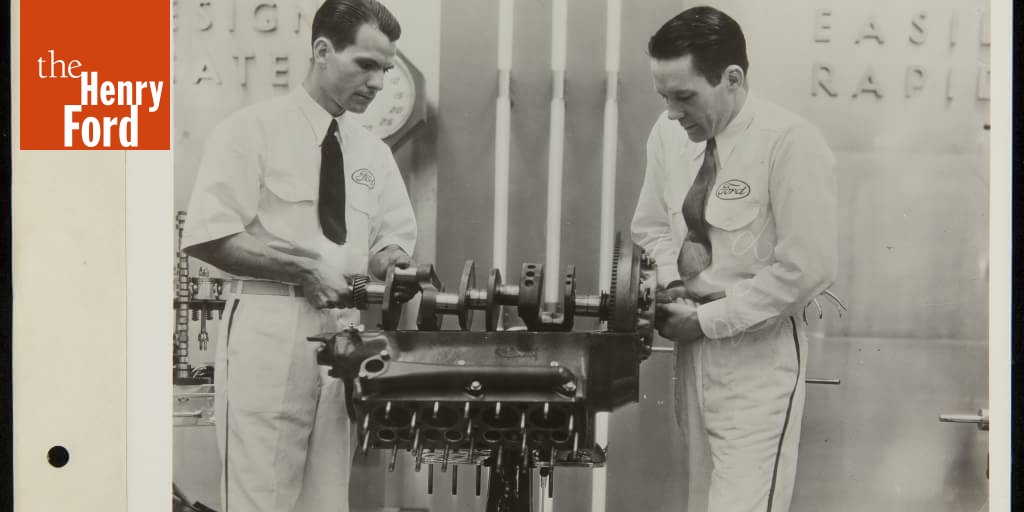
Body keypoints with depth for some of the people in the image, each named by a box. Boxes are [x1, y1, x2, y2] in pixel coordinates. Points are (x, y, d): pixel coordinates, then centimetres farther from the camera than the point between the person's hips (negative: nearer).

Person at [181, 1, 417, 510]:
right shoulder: (253, 128, -5)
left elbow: (392, 240, 18)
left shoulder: (373, 152, 13)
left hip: (344, 332, 6)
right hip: (270, 329, -6)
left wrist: (391, 264, -6)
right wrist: (303, 268, -18)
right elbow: (207, 237, -11)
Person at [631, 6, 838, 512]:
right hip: (694, 351, 6)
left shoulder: (790, 143, -17)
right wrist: (672, 284, -4)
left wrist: (707, 318, -14)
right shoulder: (669, 133, 2)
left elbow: (807, 269, -18)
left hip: (757, 360, -6)